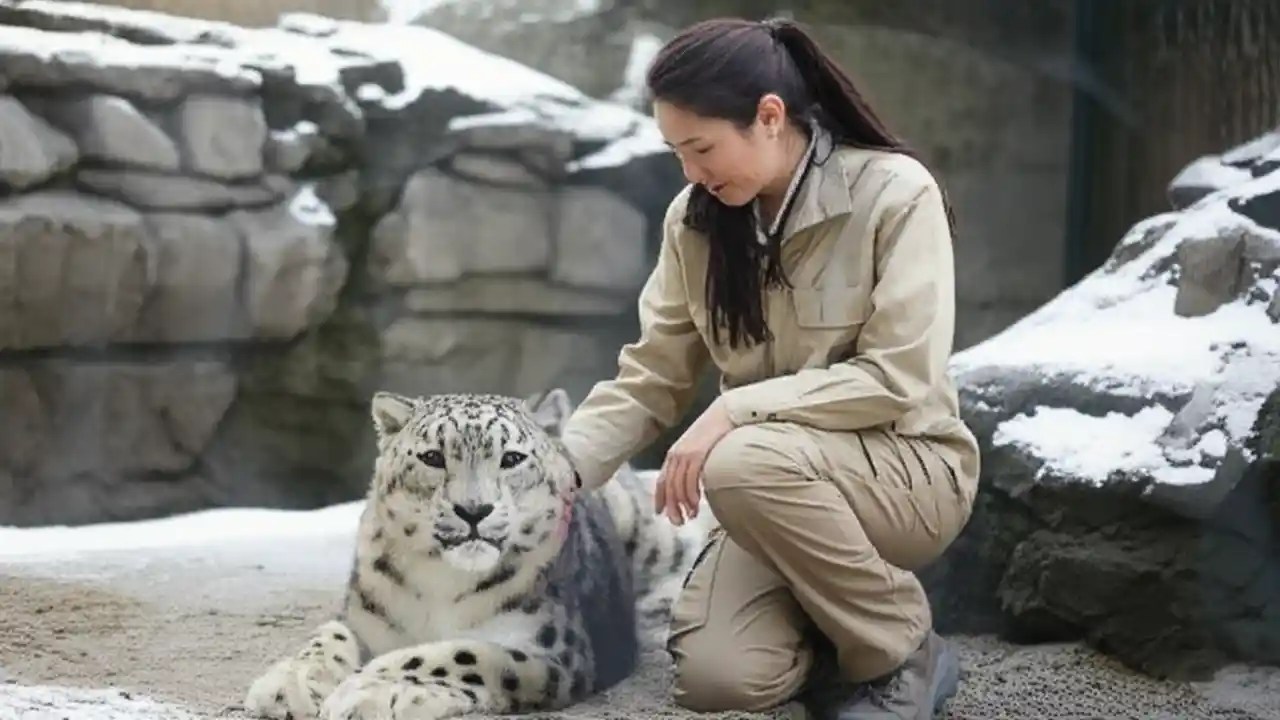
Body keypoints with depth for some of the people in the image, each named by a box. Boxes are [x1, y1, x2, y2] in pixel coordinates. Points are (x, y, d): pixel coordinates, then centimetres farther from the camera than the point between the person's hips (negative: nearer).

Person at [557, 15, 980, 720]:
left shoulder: (895, 193, -17)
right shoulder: (697, 218, -2)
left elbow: (899, 380, -22)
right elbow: (650, 379, 1)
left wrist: (738, 407, -28)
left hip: (907, 468, -4)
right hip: (782, 495, 4)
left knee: (746, 466, -35)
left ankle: (902, 651, -11)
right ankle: (831, 637, 13)